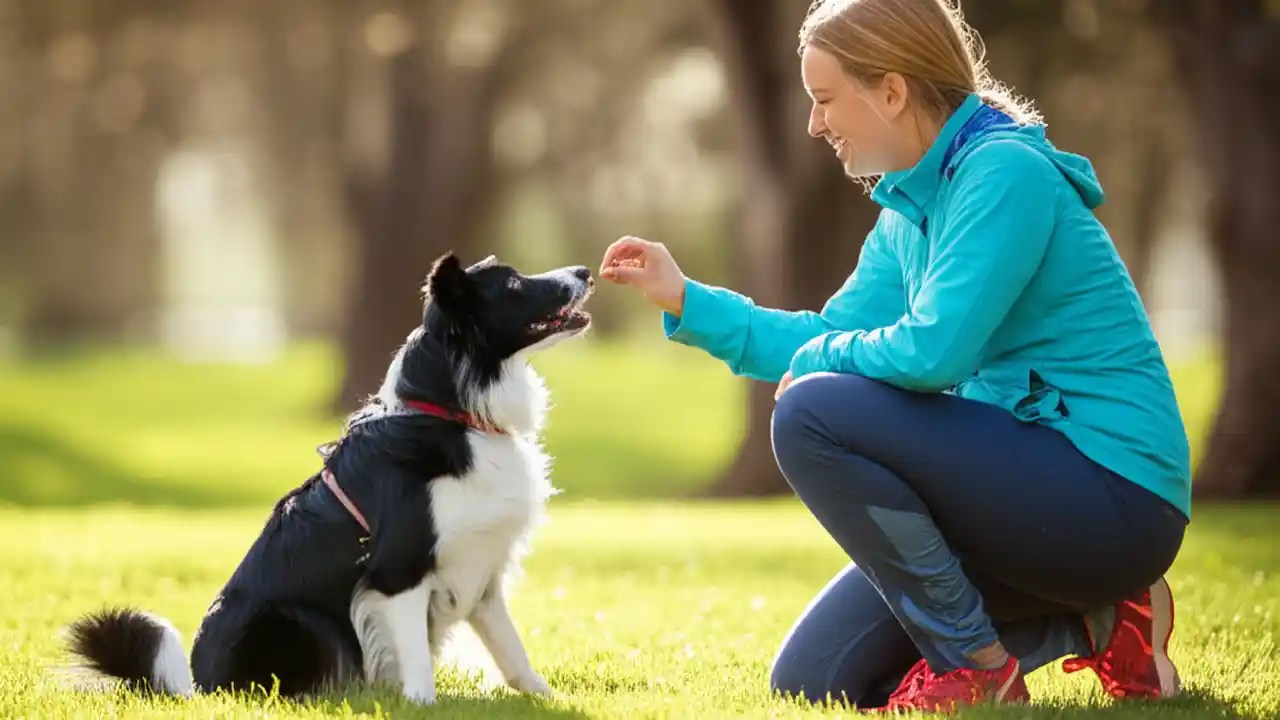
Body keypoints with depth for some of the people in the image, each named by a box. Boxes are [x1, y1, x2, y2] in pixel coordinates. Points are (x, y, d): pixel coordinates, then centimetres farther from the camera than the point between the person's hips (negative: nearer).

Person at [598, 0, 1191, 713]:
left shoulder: (1005, 172, -17)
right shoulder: (911, 211, 12)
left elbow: (932, 352, -26)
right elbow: (825, 341, 19)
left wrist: (817, 360, -7)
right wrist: (686, 299, 12)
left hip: (1115, 499, -10)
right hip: (1035, 482, 10)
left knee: (813, 415, -21)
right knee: (810, 684, 8)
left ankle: (974, 663, -10)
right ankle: (1088, 621, 11)